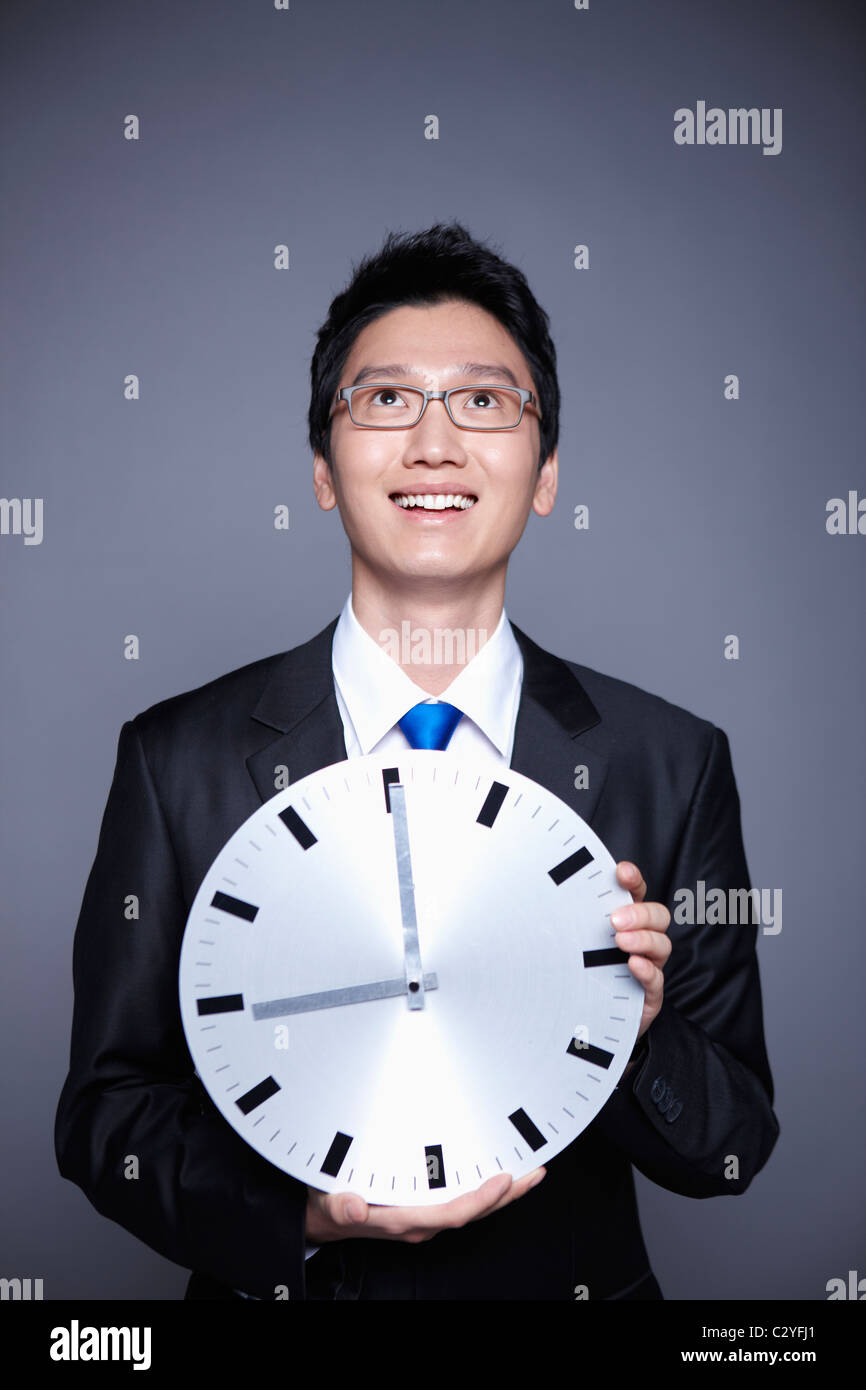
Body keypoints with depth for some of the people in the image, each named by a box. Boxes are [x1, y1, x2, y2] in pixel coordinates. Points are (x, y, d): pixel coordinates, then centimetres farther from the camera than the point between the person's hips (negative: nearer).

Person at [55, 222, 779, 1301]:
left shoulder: (673, 764, -11)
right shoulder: (180, 758, -12)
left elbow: (734, 1150, -7)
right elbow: (104, 1112, -7)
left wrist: (636, 1039, -26)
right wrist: (296, 1213, -23)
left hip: (574, 1281, 1)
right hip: (279, 1282, 0)